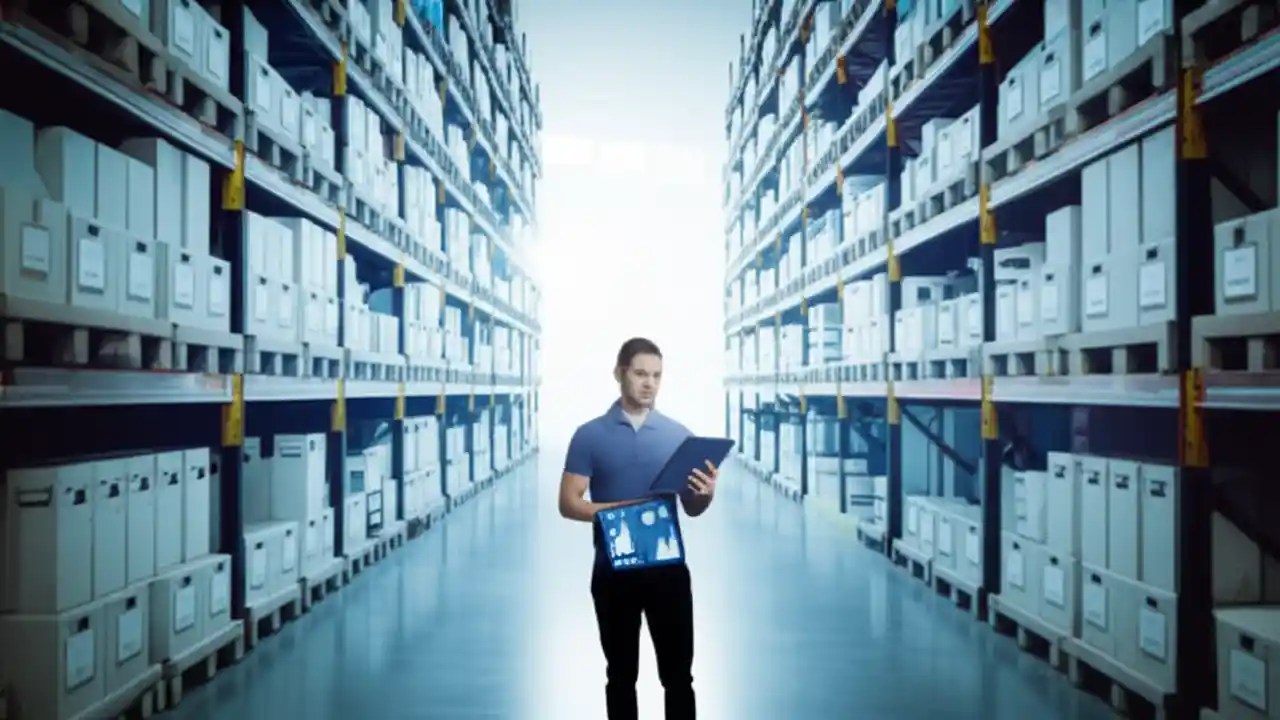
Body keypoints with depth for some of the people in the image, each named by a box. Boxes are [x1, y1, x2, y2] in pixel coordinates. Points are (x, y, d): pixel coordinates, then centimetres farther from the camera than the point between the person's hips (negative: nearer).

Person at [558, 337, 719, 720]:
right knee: (621, 675, 9)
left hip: (668, 568, 1)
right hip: (614, 571, -1)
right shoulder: (590, 435, 0)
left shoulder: (678, 434, 4)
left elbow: (691, 508, 7)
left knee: (678, 675, 4)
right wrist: (621, 510, -20)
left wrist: (706, 494, -17)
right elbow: (569, 503, -4)